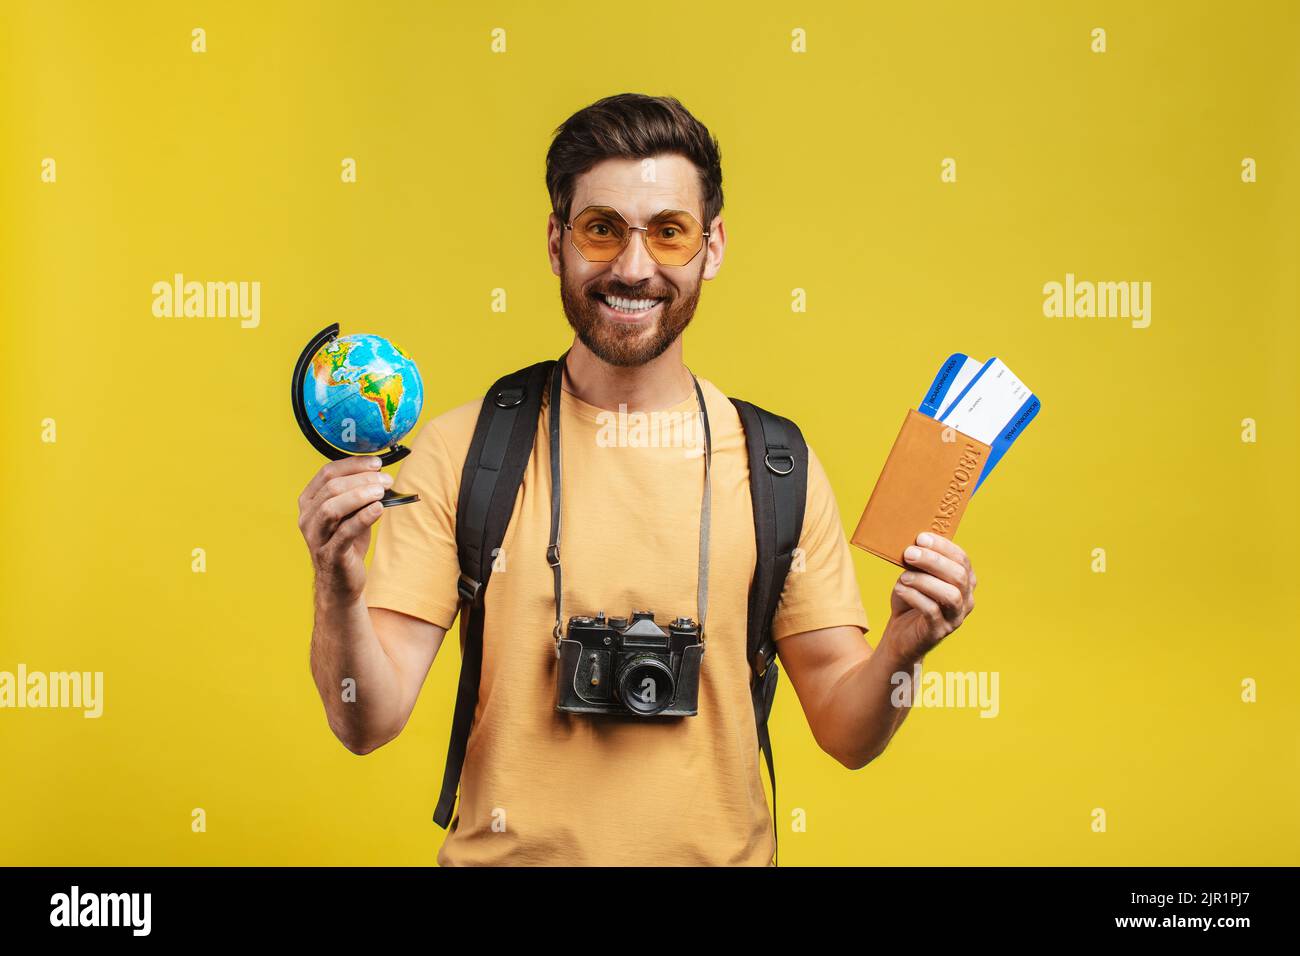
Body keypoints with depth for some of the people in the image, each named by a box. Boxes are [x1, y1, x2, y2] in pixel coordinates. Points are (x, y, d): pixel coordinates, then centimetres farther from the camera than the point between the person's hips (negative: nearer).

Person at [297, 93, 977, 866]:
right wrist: (340, 593, -27)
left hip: (718, 851, 1)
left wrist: (902, 652, -20)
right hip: (506, 853, 0)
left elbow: (847, 734, -1)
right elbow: (368, 724, -10)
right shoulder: (464, 449, -8)